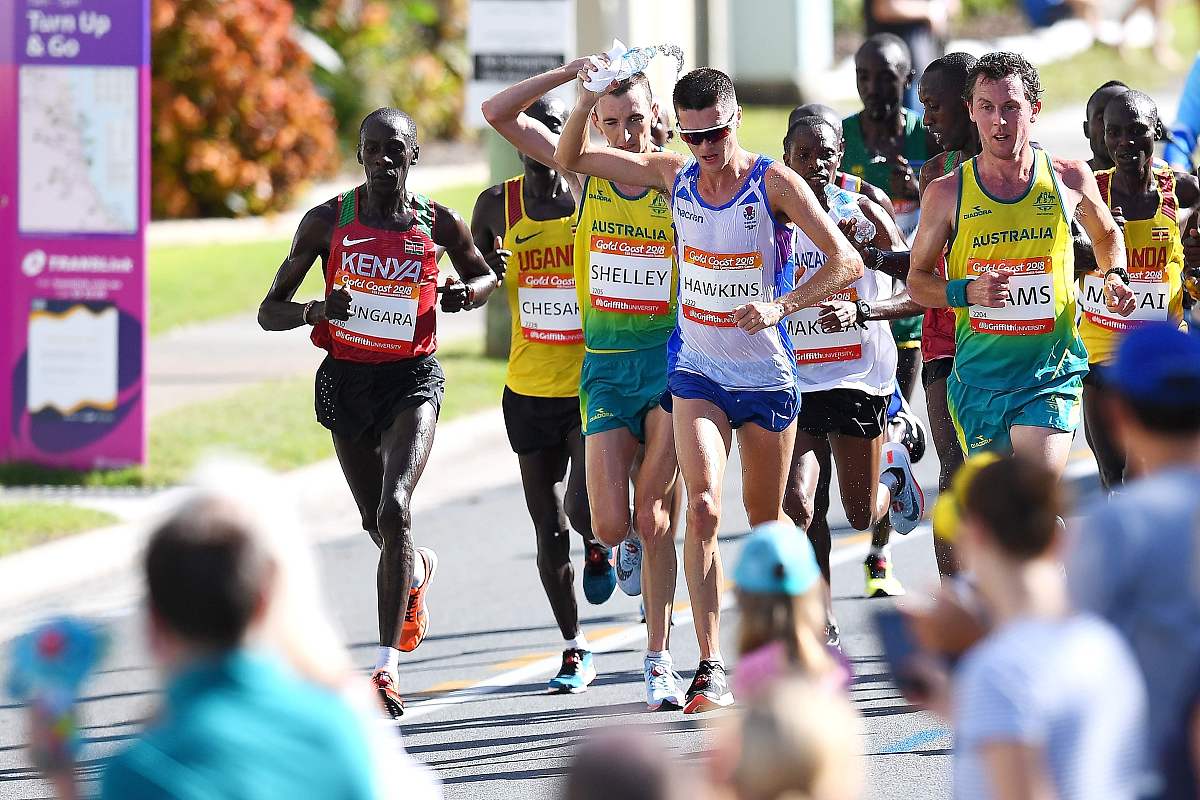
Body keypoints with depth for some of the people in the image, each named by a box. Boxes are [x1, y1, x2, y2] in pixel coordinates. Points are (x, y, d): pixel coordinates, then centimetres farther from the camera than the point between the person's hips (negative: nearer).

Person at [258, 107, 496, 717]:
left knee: (395, 510, -22)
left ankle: (387, 665, -21)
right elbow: (269, 311, -1)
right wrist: (316, 310, -23)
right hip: (346, 380, 2)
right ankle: (417, 571, 54)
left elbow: (486, 276, 17)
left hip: (413, 379, -2)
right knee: (379, 523, 15)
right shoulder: (327, 222, -4)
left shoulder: (437, 223, -2)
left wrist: (467, 294, -7)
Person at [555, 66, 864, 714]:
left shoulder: (774, 184, -12)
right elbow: (570, 159, 9)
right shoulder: (674, 176, -1)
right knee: (703, 508, -18)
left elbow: (846, 261, -16)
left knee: (765, 519, 14)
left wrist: (780, 305, -29)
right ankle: (710, 668, -22)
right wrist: (586, 104, -11)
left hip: (766, 373, -1)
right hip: (696, 369, 1)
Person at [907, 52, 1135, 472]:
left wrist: (1113, 275, 1)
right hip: (978, 379, 2)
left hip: (1051, 378, -2)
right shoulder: (946, 193, -2)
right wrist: (966, 292, -12)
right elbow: (918, 280, 7)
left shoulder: (1070, 179, 0)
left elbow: (1106, 235, 22)